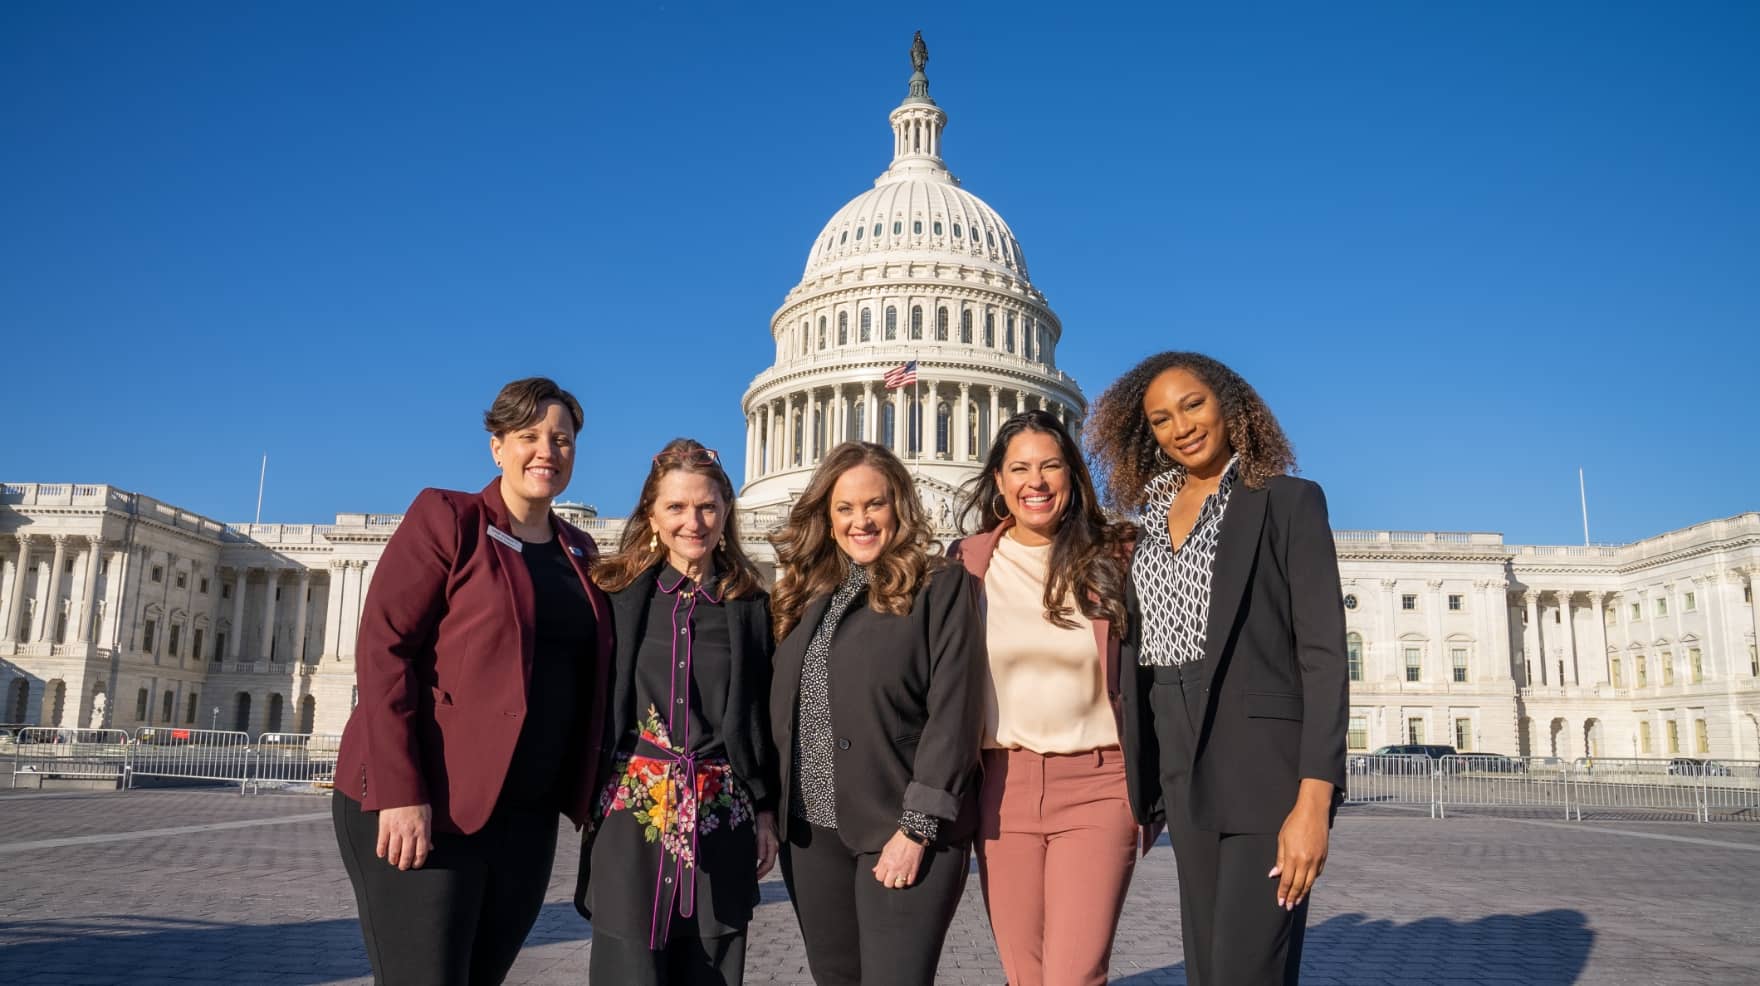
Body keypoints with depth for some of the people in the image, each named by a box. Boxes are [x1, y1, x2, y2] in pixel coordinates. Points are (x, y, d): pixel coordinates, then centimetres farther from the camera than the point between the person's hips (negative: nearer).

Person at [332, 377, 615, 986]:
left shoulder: (579, 552, 13)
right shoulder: (447, 518, -4)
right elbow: (382, 647, -11)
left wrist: (583, 798, 8)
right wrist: (399, 792, -19)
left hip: (527, 817, 6)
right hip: (421, 805, -6)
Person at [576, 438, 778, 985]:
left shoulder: (750, 605, 6)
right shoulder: (616, 592, 1)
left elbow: (763, 715, 10)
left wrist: (766, 812, 8)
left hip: (721, 820, 2)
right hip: (631, 813, -1)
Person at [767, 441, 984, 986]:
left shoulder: (942, 588, -5)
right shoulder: (804, 595, 12)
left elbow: (953, 712, -12)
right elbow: (782, 712, 14)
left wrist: (917, 827, -17)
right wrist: (774, 811, 8)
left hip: (902, 828, -5)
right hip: (811, 830, 6)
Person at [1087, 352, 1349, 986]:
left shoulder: (1286, 502, -3)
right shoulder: (1156, 519, 13)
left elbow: (1323, 654, -10)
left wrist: (1314, 800, -18)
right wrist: (1143, 789, 11)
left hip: (1263, 764, -6)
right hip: (1185, 772, 6)